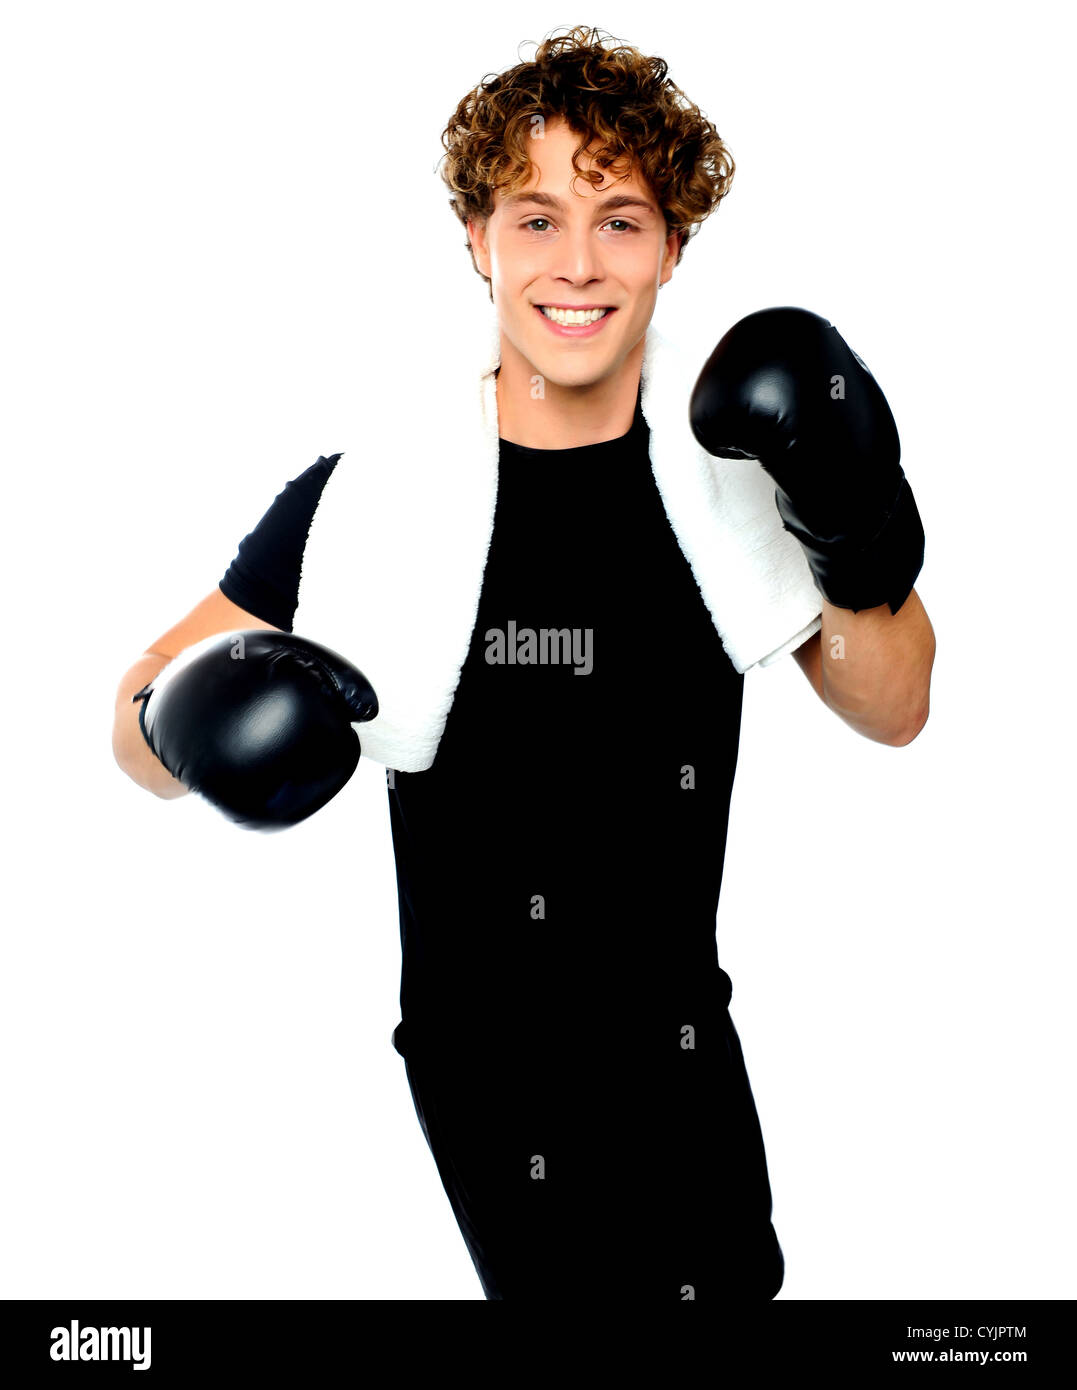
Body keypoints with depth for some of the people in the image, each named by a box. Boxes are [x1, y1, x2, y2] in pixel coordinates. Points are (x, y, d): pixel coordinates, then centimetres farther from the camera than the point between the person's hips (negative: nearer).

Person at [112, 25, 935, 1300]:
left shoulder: (735, 477, -4)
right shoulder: (371, 496, -14)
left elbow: (892, 711, 4)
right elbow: (146, 701, -7)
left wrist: (862, 564, -16)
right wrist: (187, 719, -30)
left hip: (683, 1046, 4)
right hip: (478, 1059, -3)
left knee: (732, 1277, 19)